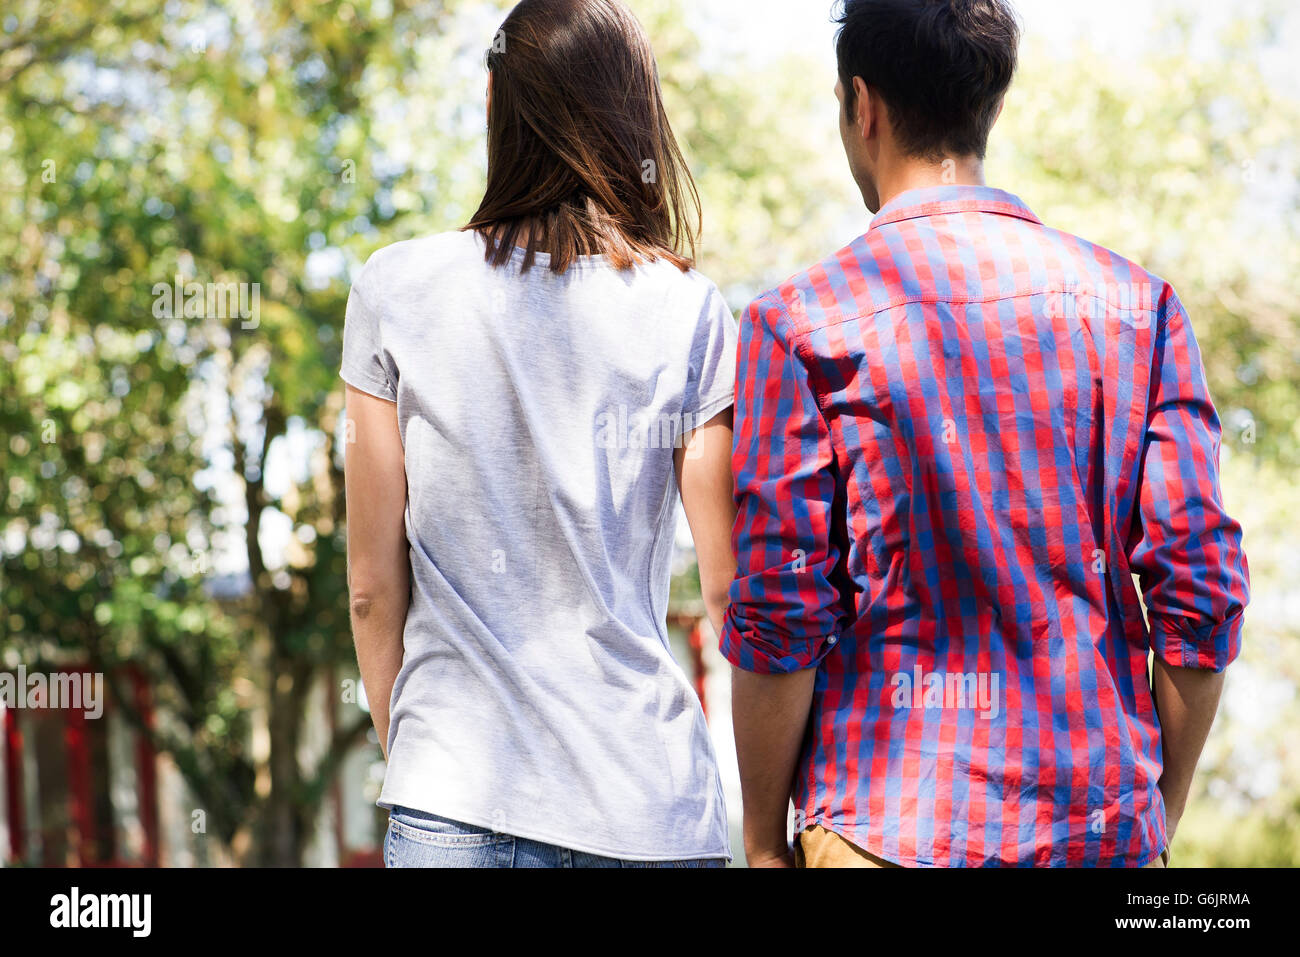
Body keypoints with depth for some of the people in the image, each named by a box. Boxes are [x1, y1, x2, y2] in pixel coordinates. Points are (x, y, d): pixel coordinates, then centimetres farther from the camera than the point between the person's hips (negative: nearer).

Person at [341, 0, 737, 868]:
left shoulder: (397, 289, -1)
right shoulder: (689, 314, -3)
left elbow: (373, 584, 2)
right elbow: (732, 589, -3)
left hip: (453, 798, 0)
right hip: (651, 805, 0)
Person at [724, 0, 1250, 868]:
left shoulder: (802, 324, -5)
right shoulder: (1136, 302, 3)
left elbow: (778, 620, -8)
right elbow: (1202, 602, 0)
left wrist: (765, 840, 3)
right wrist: (1161, 813, 11)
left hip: (894, 828, -3)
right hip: (1105, 827, 3)